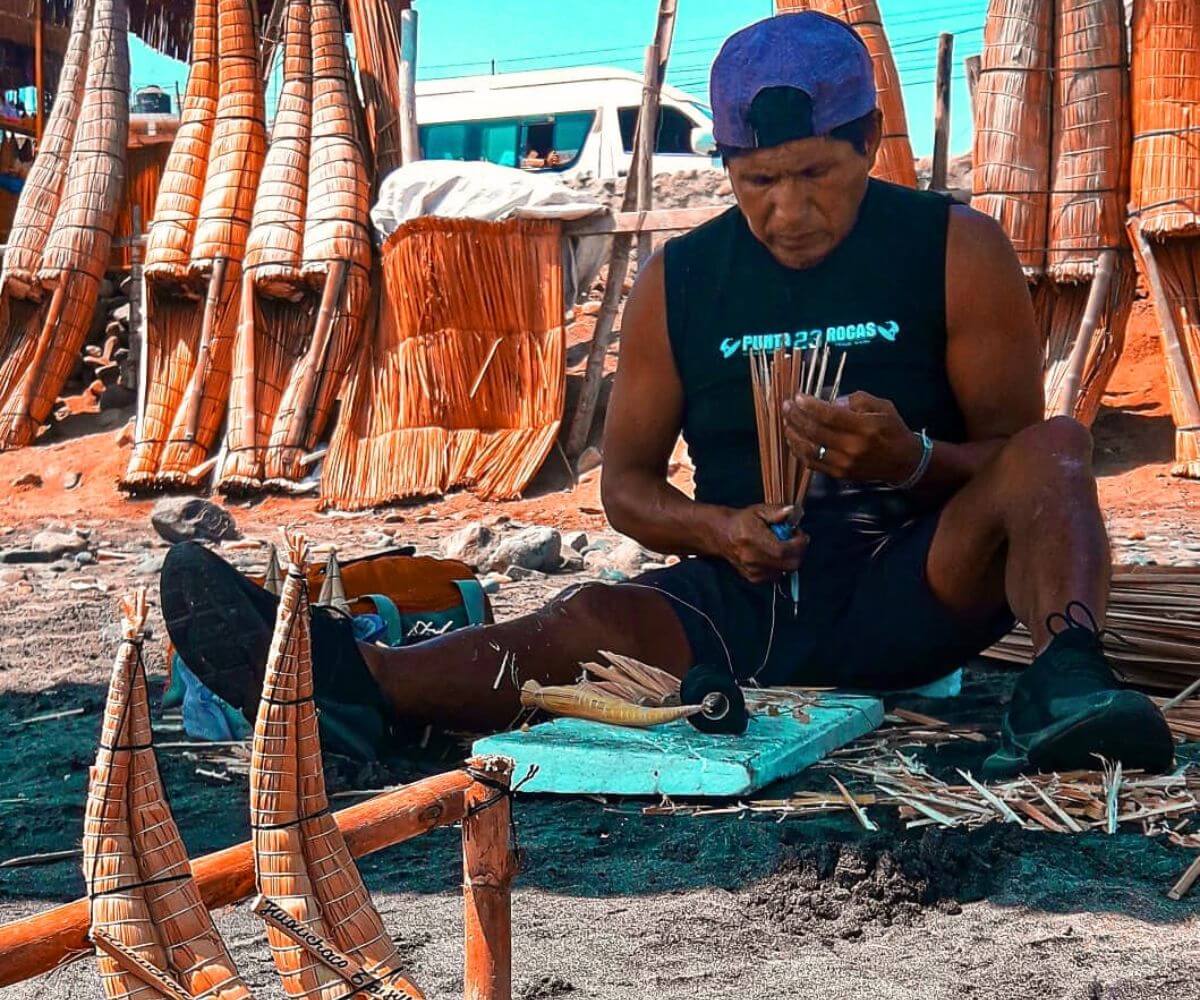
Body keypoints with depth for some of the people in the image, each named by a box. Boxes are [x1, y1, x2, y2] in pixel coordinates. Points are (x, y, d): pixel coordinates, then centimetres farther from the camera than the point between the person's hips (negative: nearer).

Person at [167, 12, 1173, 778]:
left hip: (916, 588, 0)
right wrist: (716, 530, -14)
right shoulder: (677, 282, 3)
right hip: (744, 598, 1)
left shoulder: (957, 253, -1)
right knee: (586, 623, -27)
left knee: (1057, 448, -25)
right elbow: (626, 483, 8)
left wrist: (914, 460, -23)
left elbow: (1014, 446, 0)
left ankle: (1066, 679, -48)